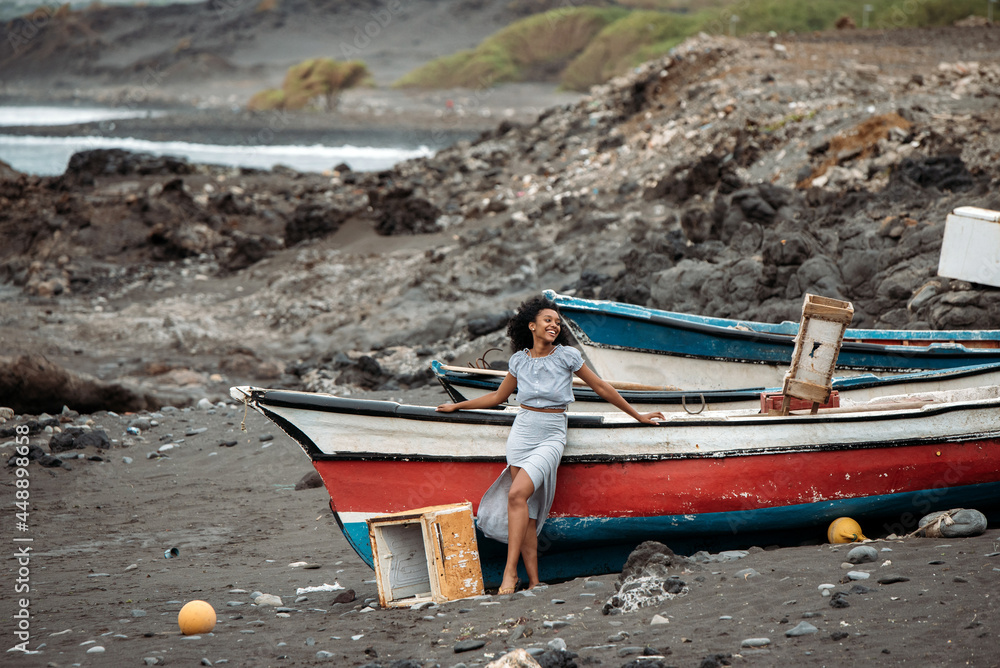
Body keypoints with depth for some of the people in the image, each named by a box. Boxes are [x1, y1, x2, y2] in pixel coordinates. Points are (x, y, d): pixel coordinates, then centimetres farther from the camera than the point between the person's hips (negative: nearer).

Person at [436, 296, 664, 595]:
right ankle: (533, 582, -1)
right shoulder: (520, 360, 7)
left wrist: (638, 416, 14)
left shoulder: (567, 356, -2)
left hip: (551, 438, -4)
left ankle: (510, 572, -23)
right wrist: (457, 406, 25)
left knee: (517, 494, -25)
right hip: (521, 434, 4)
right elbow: (498, 397, 23)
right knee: (526, 513, -4)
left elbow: (601, 388, 7)